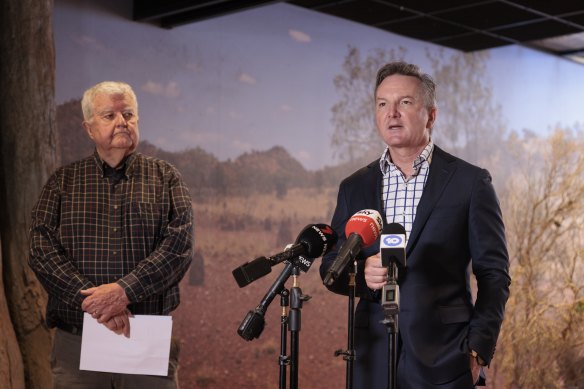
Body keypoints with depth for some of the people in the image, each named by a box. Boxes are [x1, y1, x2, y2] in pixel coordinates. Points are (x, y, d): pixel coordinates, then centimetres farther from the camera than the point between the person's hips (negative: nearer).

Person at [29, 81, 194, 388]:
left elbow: (180, 243, -4)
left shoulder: (164, 177, 10)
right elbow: (41, 248, -1)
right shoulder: (63, 181, 11)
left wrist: (124, 291, -17)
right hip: (76, 342, 1)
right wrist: (91, 300, -16)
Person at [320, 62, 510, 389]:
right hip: (373, 359, 3)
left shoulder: (471, 182, -1)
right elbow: (331, 268, 11)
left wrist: (478, 350, -7)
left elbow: (494, 273, 0)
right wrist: (362, 273, -10)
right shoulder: (354, 188, 9)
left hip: (444, 361, -3)